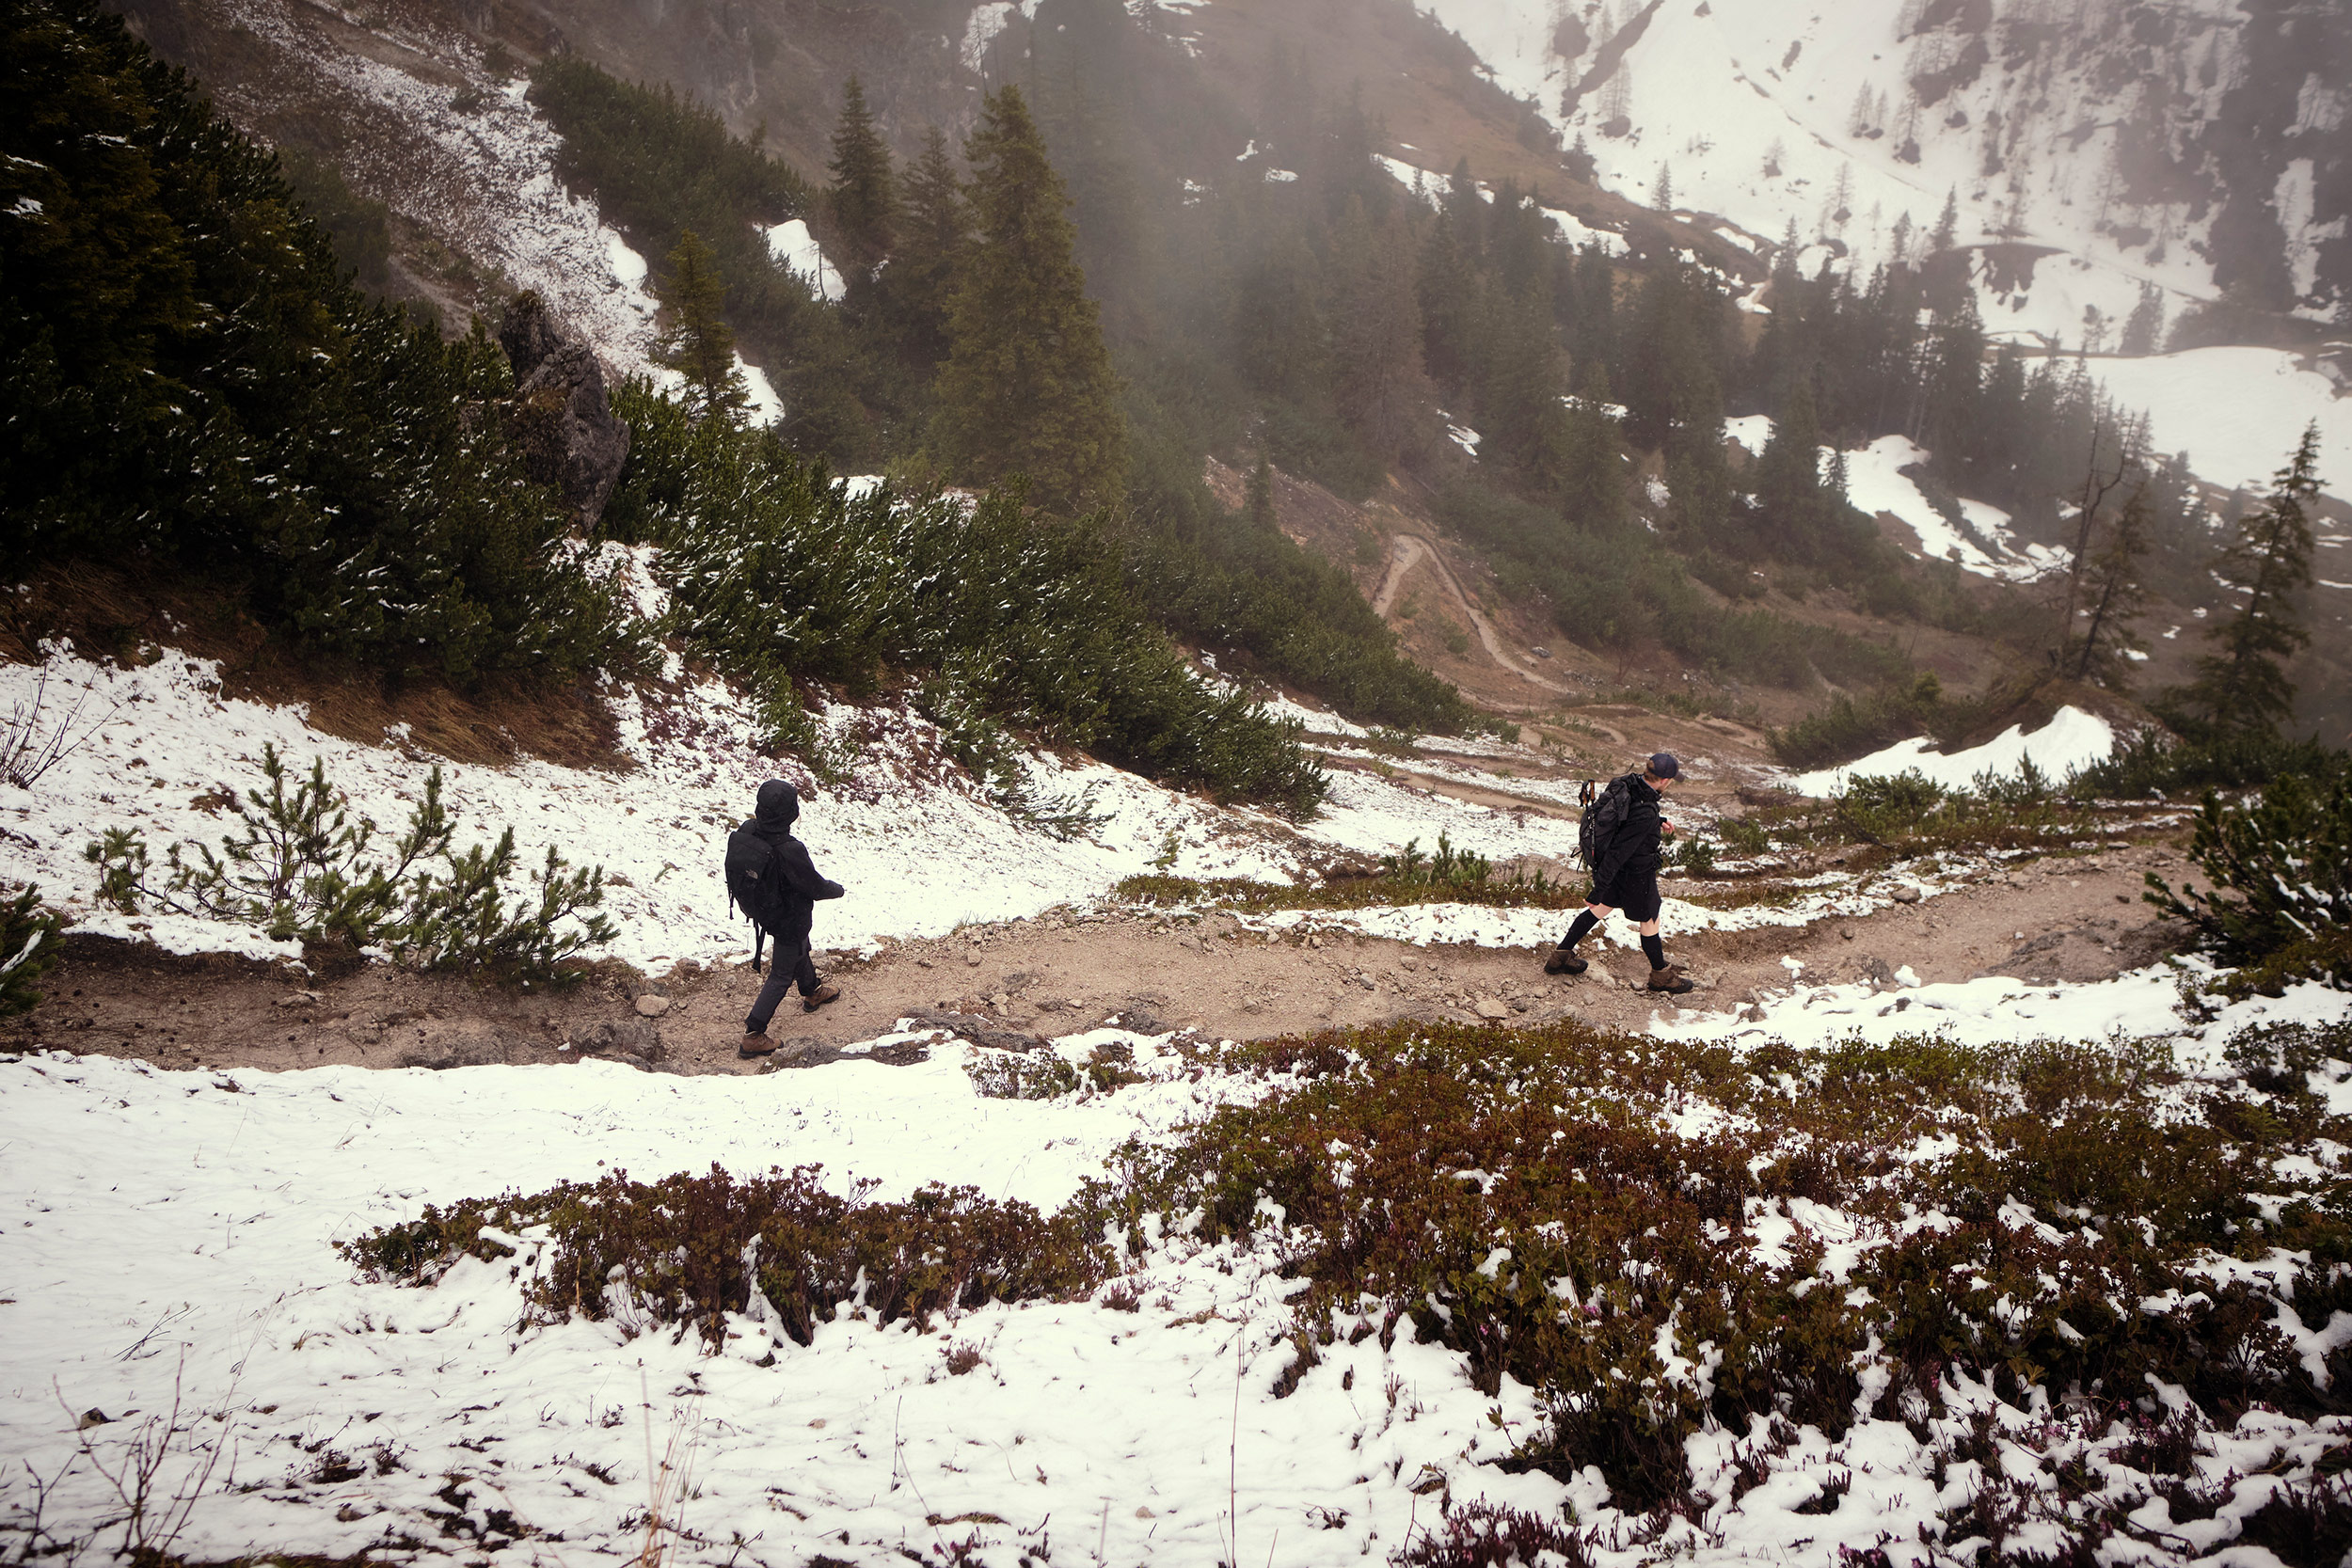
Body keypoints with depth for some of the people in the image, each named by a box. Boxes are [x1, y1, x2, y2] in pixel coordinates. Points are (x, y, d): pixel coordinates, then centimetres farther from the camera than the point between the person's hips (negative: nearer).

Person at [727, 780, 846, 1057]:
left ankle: (812, 992, 59)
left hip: (760, 911, 7)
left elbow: (737, 875, -2)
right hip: (790, 919, -7)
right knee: (782, 976, 13)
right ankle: (753, 1036, 18)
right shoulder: (790, 851, -40)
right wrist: (837, 889, -1)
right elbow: (816, 888, -24)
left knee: (800, 950, 33)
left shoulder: (743, 833, -21)